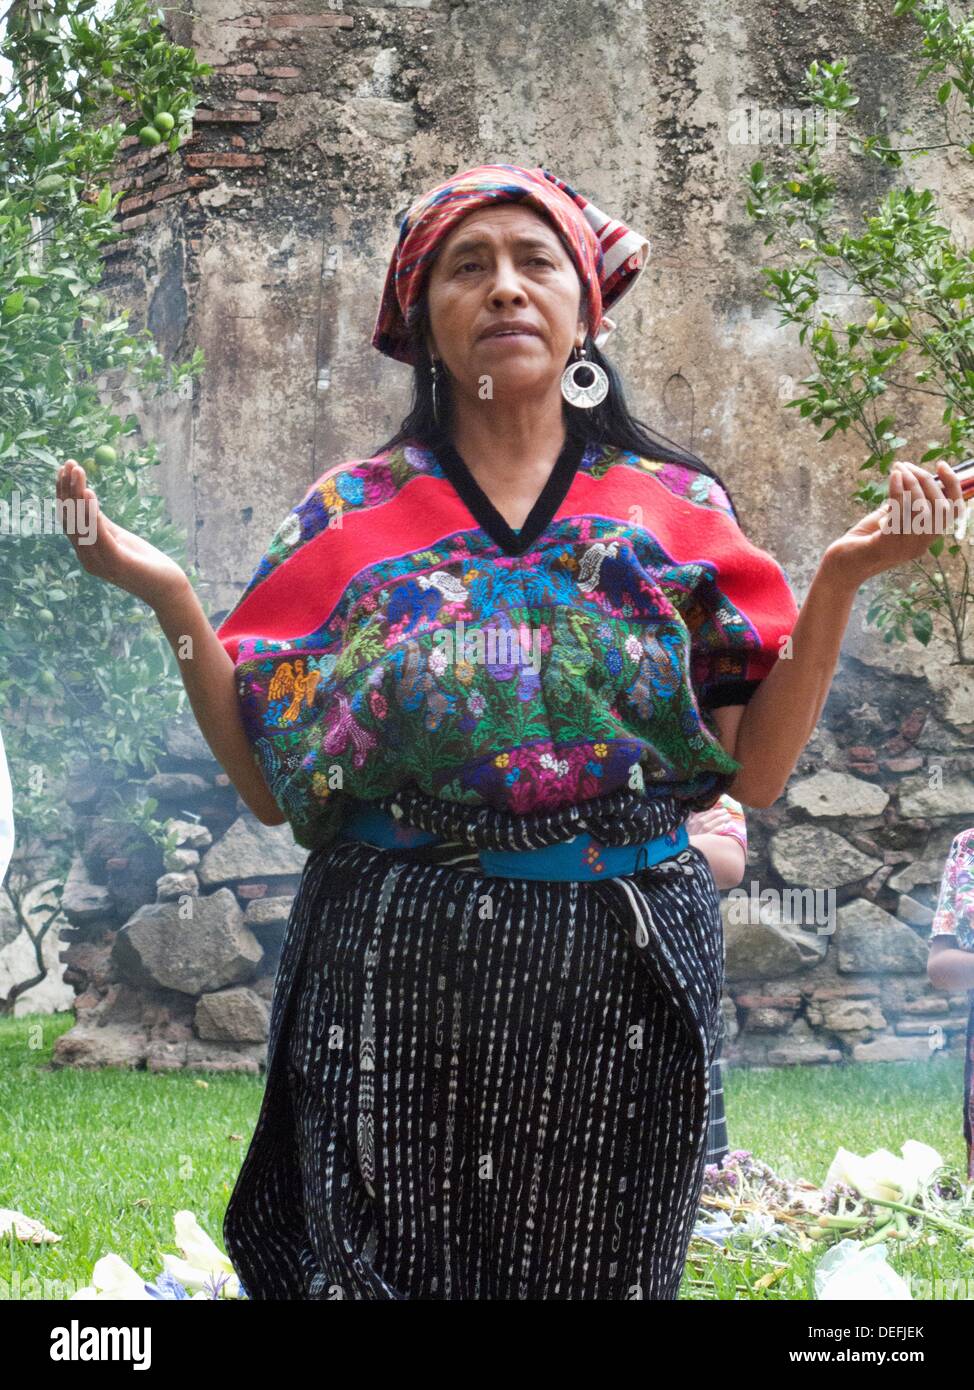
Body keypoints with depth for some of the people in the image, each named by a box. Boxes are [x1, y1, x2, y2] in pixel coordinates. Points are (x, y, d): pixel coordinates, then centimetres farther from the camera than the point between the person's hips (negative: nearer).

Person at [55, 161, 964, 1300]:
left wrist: (839, 580, -7)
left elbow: (754, 773, 2)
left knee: (594, 1268, 8)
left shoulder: (677, 509, 7)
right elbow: (270, 787, 2)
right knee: (387, 1267, 2)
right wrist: (168, 599, -9)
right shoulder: (349, 514, 6)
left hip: (623, 981, 1)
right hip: (391, 976, 0)